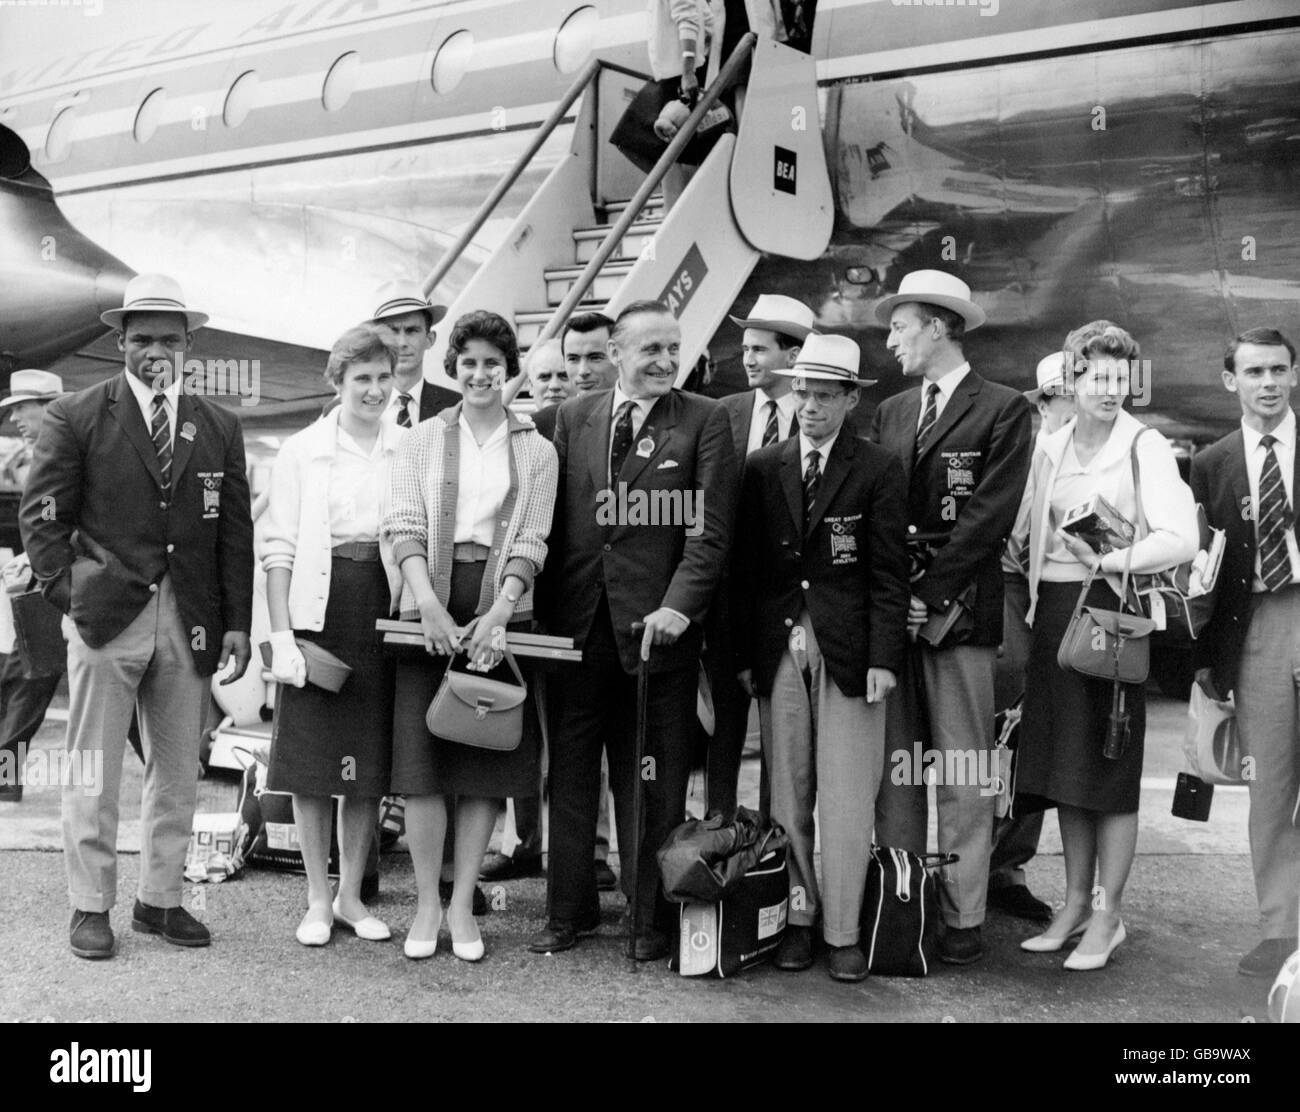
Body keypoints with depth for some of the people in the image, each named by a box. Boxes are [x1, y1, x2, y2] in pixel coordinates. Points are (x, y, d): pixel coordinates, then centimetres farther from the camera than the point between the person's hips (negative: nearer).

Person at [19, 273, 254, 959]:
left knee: (178, 769, 10)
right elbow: (41, 515, 2)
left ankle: (160, 899, 23)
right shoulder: (75, 417, 1)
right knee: (93, 770, 3)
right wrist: (66, 588, -6)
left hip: (188, 619, 4)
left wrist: (237, 622, 3)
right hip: (106, 616, -3)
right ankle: (90, 906, 15)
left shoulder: (218, 428, 10)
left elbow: (235, 532, 9)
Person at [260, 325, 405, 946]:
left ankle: (351, 895, 22)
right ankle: (318, 899, 18)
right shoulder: (300, 452, 2)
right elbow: (278, 549, -1)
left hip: (383, 614, 1)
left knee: (370, 760, 8)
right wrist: (281, 635, -9)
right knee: (313, 759, 4)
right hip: (318, 611, -1)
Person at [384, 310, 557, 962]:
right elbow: (405, 527, -1)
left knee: (487, 762, 2)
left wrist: (498, 615, -14)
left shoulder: (536, 451, 9)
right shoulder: (421, 441, 10)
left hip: (500, 612, 0)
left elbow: (530, 541, 0)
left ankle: (462, 904, 12)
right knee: (423, 760, -2)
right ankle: (426, 903, 9)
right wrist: (430, 605, -16)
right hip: (429, 605, 0)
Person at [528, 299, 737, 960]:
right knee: (569, 771, 10)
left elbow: (710, 529, -6)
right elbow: (554, 518, 9)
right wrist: (541, 608, 1)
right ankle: (570, 910, 24)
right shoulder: (574, 417, 10)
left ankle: (651, 917, 19)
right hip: (576, 623, 3)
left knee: (652, 777, 5)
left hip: (655, 624, -3)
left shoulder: (704, 421, 1)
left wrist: (678, 606, -18)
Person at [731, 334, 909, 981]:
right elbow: (745, 569, 8)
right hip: (779, 649, 3)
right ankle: (796, 920, 16)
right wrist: (744, 654, 2)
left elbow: (889, 573, -1)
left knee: (846, 800, 0)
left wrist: (884, 658, -9)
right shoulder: (762, 468, 9)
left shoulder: (878, 471, 1)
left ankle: (843, 933, 9)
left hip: (848, 651, -2)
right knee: (786, 796, 6)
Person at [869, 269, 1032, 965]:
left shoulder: (1003, 411, 0)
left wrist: (930, 596, -12)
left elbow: (989, 517, -8)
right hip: (890, 612, 5)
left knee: (961, 772, -1)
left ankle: (962, 917, 6)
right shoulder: (890, 412, 17)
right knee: (894, 767, 6)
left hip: (959, 613, -5)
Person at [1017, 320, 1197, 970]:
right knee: (1062, 765, 10)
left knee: (1109, 770, 0)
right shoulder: (1049, 450, 11)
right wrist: (1035, 600, 3)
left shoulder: (1146, 448, -5)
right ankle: (1076, 904, 23)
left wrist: (1110, 559, -19)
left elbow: (1181, 539, -15)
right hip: (1053, 612, 6)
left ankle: (1108, 915, 11)